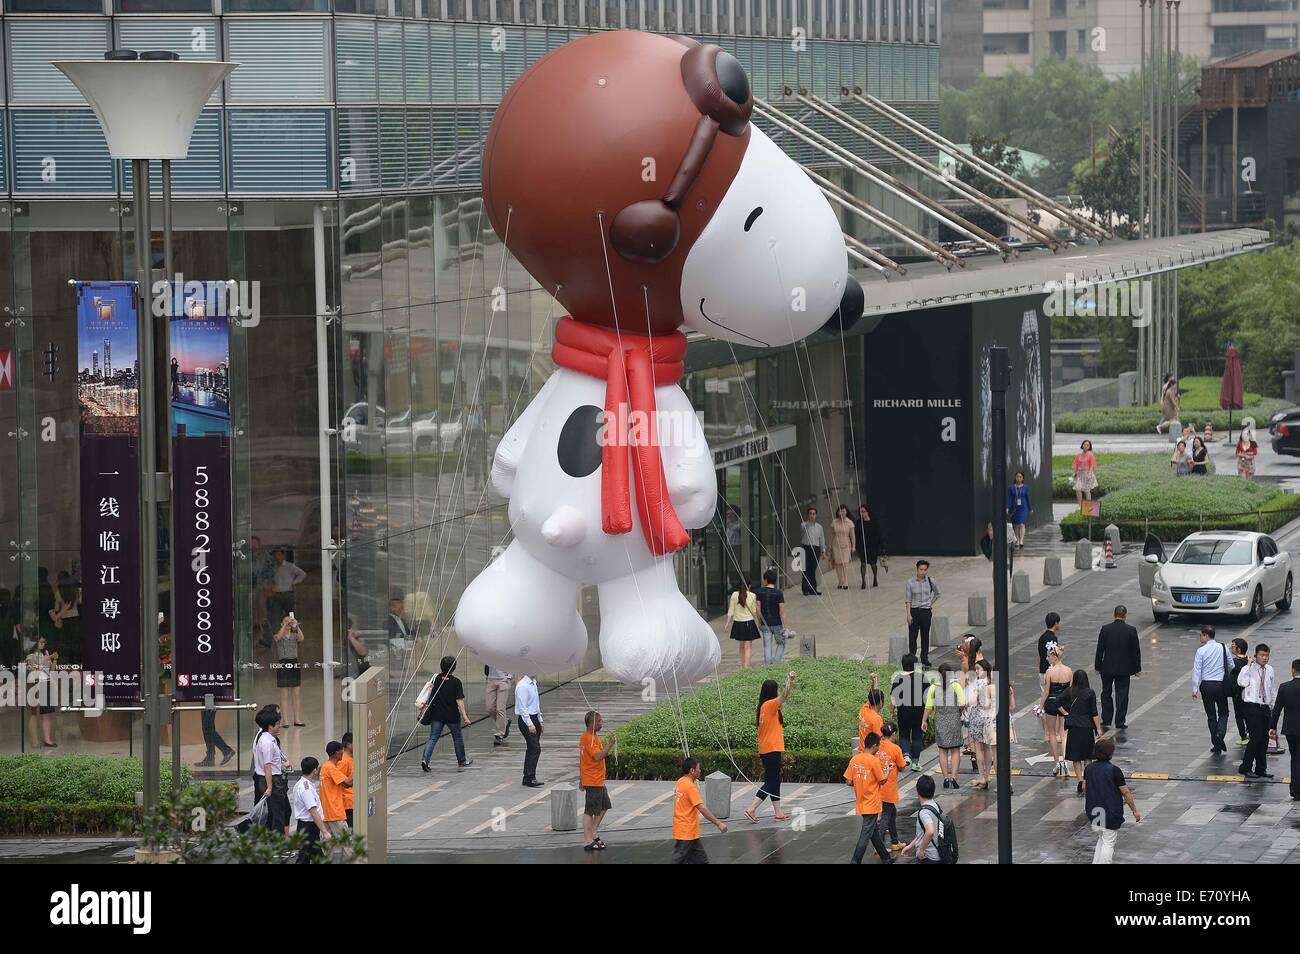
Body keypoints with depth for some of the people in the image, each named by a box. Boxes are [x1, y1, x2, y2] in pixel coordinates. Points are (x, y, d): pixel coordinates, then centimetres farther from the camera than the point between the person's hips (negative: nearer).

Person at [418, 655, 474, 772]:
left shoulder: (436, 679, -1)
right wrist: (465, 716, -15)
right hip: (452, 716, -3)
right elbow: (459, 700, -16)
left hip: (437, 715, 3)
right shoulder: (456, 682, -13)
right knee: (458, 737, 17)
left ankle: (425, 759, -18)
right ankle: (462, 761, 31)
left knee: (433, 738, 2)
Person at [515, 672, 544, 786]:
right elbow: (522, 707, -19)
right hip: (526, 720, -9)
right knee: (535, 749, -13)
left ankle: (528, 778, 16)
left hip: (534, 718, 9)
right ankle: (529, 778, -12)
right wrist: (530, 724, -22)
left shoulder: (533, 683, 13)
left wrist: (540, 721, 21)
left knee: (532, 749, 11)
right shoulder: (522, 686, -17)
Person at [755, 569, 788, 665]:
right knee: (781, 643, 16)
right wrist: (785, 626, -8)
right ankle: (777, 662, 6)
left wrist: (759, 622, 11)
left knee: (767, 646, 7)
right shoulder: (779, 593, -12)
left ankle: (768, 665, 5)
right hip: (777, 623, -2)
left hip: (765, 624, 2)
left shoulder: (760, 592, -5)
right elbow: (782, 611, -13)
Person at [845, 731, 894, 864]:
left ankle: (885, 858, 31)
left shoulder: (855, 760, 1)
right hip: (872, 804, -7)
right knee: (866, 835, -3)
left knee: (874, 831, 18)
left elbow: (849, 781, 1)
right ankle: (856, 861, -7)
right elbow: (882, 781, -10)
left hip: (861, 803, 7)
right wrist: (887, 772, 8)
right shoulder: (874, 761, -17)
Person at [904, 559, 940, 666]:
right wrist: (909, 614, -9)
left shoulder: (930, 581, -1)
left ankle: (924, 659, 16)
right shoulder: (911, 582, -6)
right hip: (914, 611, -1)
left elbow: (937, 594, 16)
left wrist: (931, 603, 8)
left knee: (925, 635, 8)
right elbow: (908, 599, -4)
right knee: (912, 635, -1)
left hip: (926, 612, 1)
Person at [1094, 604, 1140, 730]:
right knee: (1122, 695, 6)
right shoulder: (1131, 631, -9)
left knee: (1106, 694, 14)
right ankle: (1120, 722, 7)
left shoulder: (1105, 629, -8)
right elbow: (1136, 651, -3)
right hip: (1124, 668, 0)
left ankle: (1106, 721, 14)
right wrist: (1137, 669, 6)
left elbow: (1100, 650, -4)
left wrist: (1098, 667, 6)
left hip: (1107, 668, 0)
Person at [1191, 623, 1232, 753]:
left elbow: (1197, 670, -10)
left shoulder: (1201, 651, -10)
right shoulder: (1223, 648, -1)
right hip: (1221, 684, 1)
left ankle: (1216, 746, 11)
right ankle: (1220, 734, -15)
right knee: (1223, 713, 14)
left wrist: (1195, 689, -5)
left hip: (1206, 685, -1)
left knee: (1211, 714, 9)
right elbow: (1231, 666, 9)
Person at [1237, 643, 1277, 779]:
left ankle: (1261, 769, 18)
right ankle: (1245, 768, -1)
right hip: (1252, 707, -6)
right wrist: (1249, 666, -23)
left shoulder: (1269, 670, 10)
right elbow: (1242, 682, -26)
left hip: (1266, 708, 6)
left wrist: (1273, 706, 16)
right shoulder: (1248, 669, -6)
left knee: (1264, 740, 8)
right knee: (1256, 738, -11)